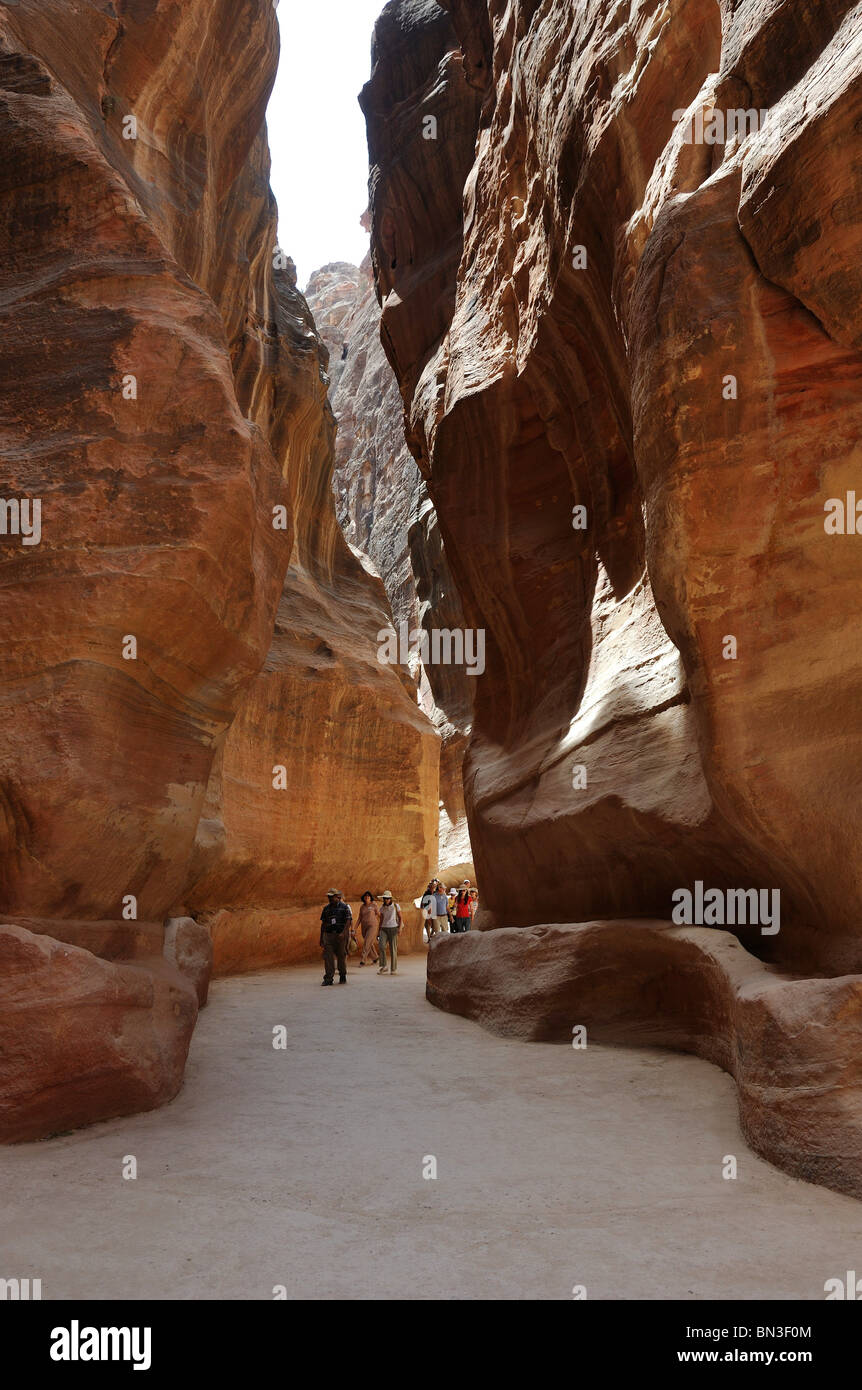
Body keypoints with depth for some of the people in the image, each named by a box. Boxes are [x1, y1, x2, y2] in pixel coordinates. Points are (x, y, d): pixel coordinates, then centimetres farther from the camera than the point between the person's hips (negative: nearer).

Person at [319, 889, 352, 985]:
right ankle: (328, 978, -11)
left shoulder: (344, 907, -2)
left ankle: (343, 977, 20)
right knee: (328, 956, -9)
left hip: (341, 935, -3)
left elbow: (349, 921, -9)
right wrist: (321, 937, 13)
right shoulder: (326, 908, 12)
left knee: (341, 956, 5)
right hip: (328, 935, 3)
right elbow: (323, 923, 16)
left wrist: (343, 933, -22)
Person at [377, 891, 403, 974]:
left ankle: (394, 969, 7)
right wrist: (379, 933, 14)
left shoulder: (396, 906, 2)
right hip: (384, 929, 2)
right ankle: (383, 967, -12)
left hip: (393, 928, -2)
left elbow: (400, 918, 3)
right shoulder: (382, 908, 11)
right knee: (381, 945, -19)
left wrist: (399, 928, -11)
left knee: (393, 948, -5)